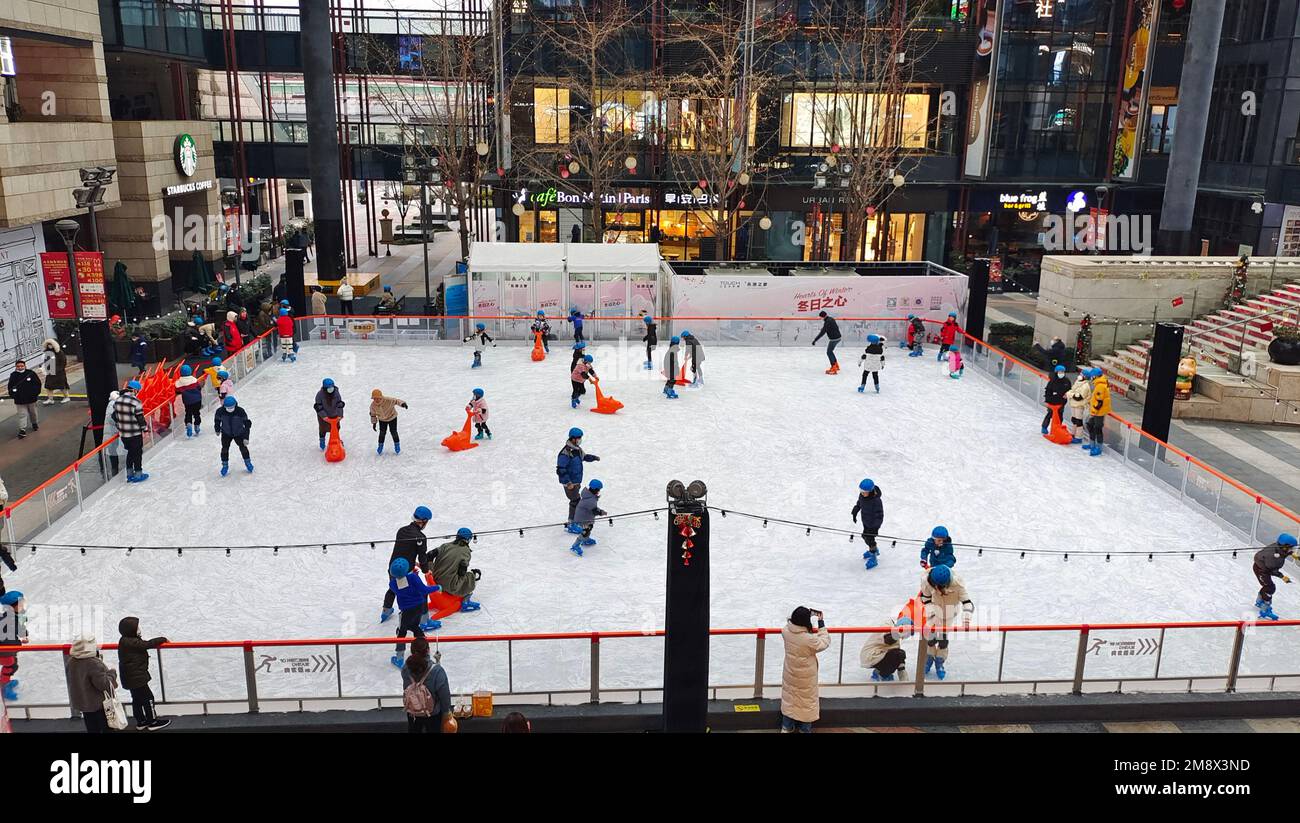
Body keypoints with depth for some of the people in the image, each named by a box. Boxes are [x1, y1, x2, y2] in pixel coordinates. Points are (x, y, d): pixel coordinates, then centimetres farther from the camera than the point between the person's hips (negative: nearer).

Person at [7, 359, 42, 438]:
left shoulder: (31, 373, -6)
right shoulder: (13, 376, -3)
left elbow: (38, 383, 0)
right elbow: (10, 386, 5)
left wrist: (36, 393, -6)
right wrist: (12, 395, -6)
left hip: (31, 398, 0)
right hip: (20, 400, 0)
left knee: (33, 412, 18)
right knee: (22, 414, -4)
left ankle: (34, 423, 42)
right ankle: (22, 430, -5)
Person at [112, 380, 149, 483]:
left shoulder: (117, 400, 2)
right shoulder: (135, 402, -19)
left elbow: (114, 416, 10)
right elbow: (140, 418, -16)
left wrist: (119, 428, 22)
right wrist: (144, 430, -4)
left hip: (123, 433, 6)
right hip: (135, 434, -6)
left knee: (130, 452, 20)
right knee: (137, 453, 7)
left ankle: (129, 474, 25)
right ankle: (138, 474, 14)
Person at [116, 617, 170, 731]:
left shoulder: (125, 641, 6)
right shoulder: (131, 642, -26)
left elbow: (142, 644, 7)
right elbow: (148, 644, -22)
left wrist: (159, 641, -3)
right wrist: (163, 639, -9)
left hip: (131, 677, 10)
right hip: (136, 677, -10)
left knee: (137, 699, 19)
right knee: (147, 697, 1)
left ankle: (141, 722, 30)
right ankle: (153, 722, 10)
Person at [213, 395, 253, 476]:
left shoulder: (240, 412, -27)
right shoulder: (220, 411, -23)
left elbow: (247, 424, -19)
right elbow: (217, 420, 1)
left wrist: (246, 437, -20)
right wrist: (217, 430, 15)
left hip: (239, 434, -1)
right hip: (226, 434, 1)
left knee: (243, 448, 6)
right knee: (224, 449, -2)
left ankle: (248, 463, 30)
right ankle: (225, 466, 19)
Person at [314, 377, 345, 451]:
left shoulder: (336, 394, -17)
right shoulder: (320, 395, -24)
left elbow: (340, 404, -14)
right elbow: (318, 407, -22)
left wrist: (340, 415, -23)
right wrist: (324, 416, -29)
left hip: (334, 415, 1)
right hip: (323, 416, -1)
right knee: (323, 429, 16)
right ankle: (322, 443, 36)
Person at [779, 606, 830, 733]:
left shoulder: (786, 632, -17)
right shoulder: (810, 639, -32)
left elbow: (794, 623, 8)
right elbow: (825, 642, -13)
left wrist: (807, 614, 5)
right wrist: (821, 622, -12)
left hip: (790, 675, 5)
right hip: (805, 678, -5)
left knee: (789, 699, 21)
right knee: (806, 701, 15)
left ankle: (786, 728, 33)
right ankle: (805, 730, 29)